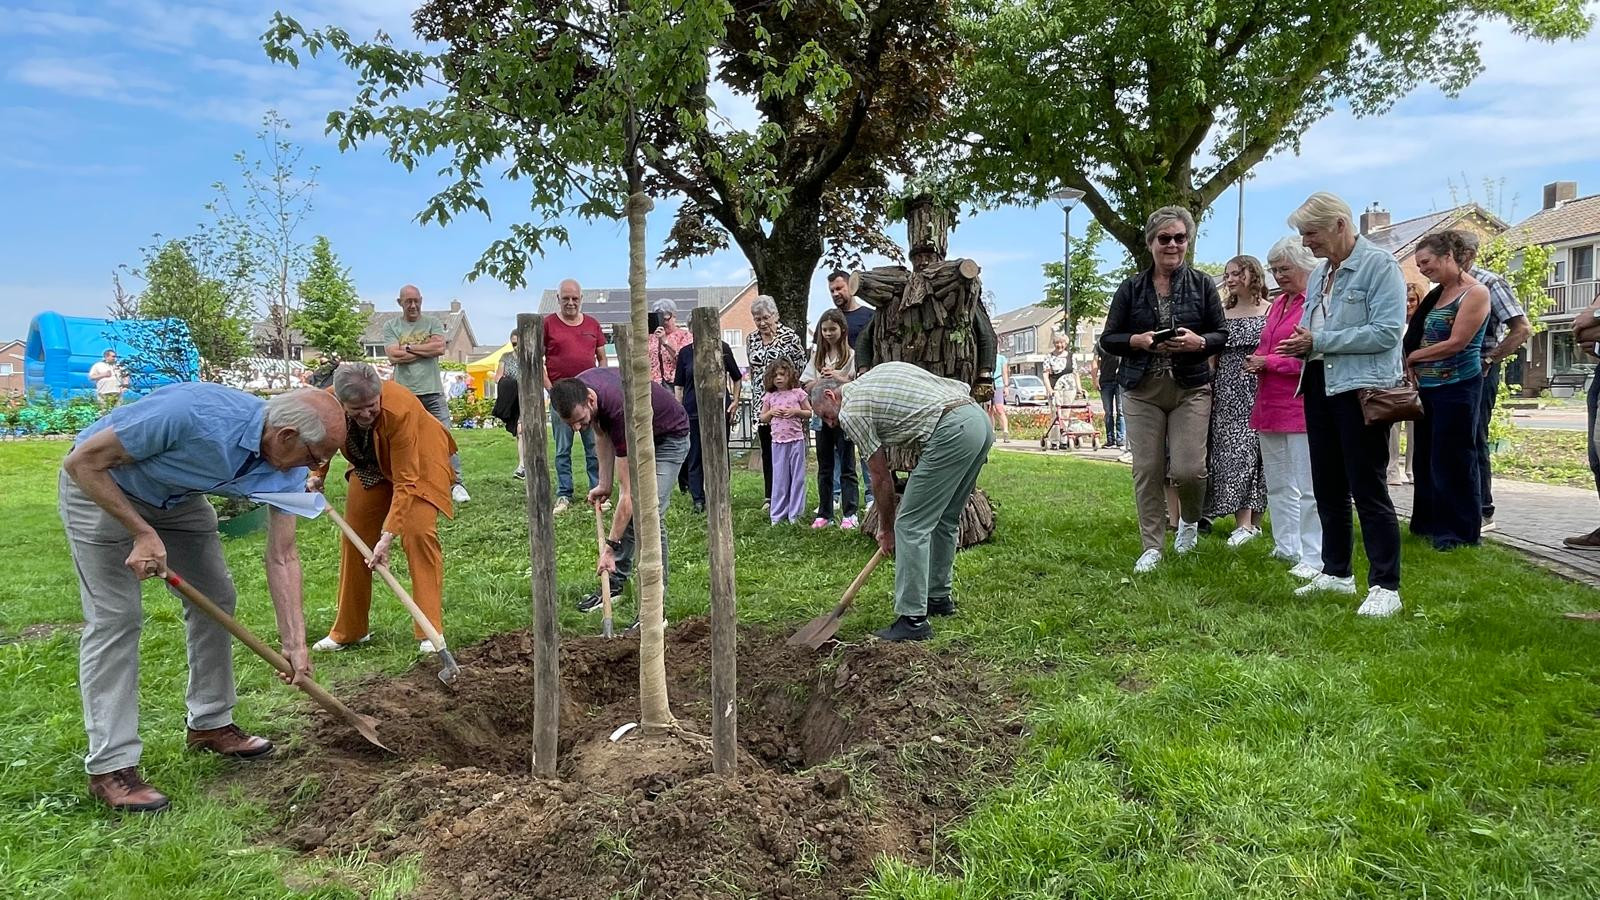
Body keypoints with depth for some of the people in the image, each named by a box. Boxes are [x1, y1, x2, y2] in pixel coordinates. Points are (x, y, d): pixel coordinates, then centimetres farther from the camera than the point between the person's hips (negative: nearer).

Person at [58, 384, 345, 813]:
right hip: (100, 487, -6)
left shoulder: (287, 468, -19)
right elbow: (83, 462, -27)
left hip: (178, 497, 7)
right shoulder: (193, 413, -40)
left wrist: (294, 643, -18)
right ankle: (110, 765, -3)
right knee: (115, 617, -10)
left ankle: (210, 724, 21)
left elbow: (282, 557, -14)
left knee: (216, 599, 6)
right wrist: (143, 533, -28)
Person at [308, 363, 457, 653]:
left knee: (418, 533, -21)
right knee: (354, 539, 2)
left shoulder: (399, 410, -40)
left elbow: (406, 483, -37)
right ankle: (348, 632, 16)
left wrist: (387, 536, -41)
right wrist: (317, 475, -11)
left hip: (417, 461, -5)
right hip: (371, 466, 5)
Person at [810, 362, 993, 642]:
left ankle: (913, 619, -1)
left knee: (911, 526, -3)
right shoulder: (879, 373, 27)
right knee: (944, 521, 22)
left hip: (952, 433, -9)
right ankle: (939, 597, 35)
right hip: (981, 419, 9)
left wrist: (885, 529, 22)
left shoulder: (850, 412, 4)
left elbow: (881, 477, 8)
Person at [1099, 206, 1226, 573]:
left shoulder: (1202, 284, 6)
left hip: (1191, 389, -1)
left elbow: (1222, 335, 8)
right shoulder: (1131, 288, 6)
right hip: (1142, 391, 1)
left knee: (1188, 468, -9)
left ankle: (1190, 521, 25)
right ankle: (1152, 547, 11)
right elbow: (1108, 339, 6)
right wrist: (1138, 340, -14)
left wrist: (1198, 342, -14)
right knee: (1147, 470, -1)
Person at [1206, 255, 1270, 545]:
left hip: (1256, 389, -4)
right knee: (1229, 450, -1)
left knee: (1250, 448, -6)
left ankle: (1249, 521, -2)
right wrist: (1209, 388, 6)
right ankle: (1245, 521, 3)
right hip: (1226, 390, 4)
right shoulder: (1222, 312, 12)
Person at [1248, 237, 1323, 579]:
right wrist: (1255, 361, 4)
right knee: (1277, 484, 16)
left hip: (1301, 406, -9)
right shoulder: (1278, 303, 15)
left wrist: (1268, 362, -13)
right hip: (1270, 405, 9)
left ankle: (1312, 558, 5)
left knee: (1307, 487, -2)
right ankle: (1286, 547, 28)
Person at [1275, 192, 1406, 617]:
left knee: (1368, 490, -6)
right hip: (1319, 387, 8)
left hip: (1360, 389, -8)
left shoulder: (1379, 264, -9)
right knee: (1327, 487, 14)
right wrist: (1300, 346, -1)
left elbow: (1387, 331, -19)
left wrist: (1319, 341, -18)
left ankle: (1385, 586, 1)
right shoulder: (1319, 273, 15)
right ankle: (1336, 572, 26)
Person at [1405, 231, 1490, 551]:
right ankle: (1429, 523, 23)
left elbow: (1455, 344, -15)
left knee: (1452, 459, -2)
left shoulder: (1475, 293, -10)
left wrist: (1412, 356, -5)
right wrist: (1412, 368, -3)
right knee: (1425, 457, 12)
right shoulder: (1437, 293, 13)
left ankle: (1460, 530, 9)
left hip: (1457, 387, -8)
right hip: (1428, 386, 8)